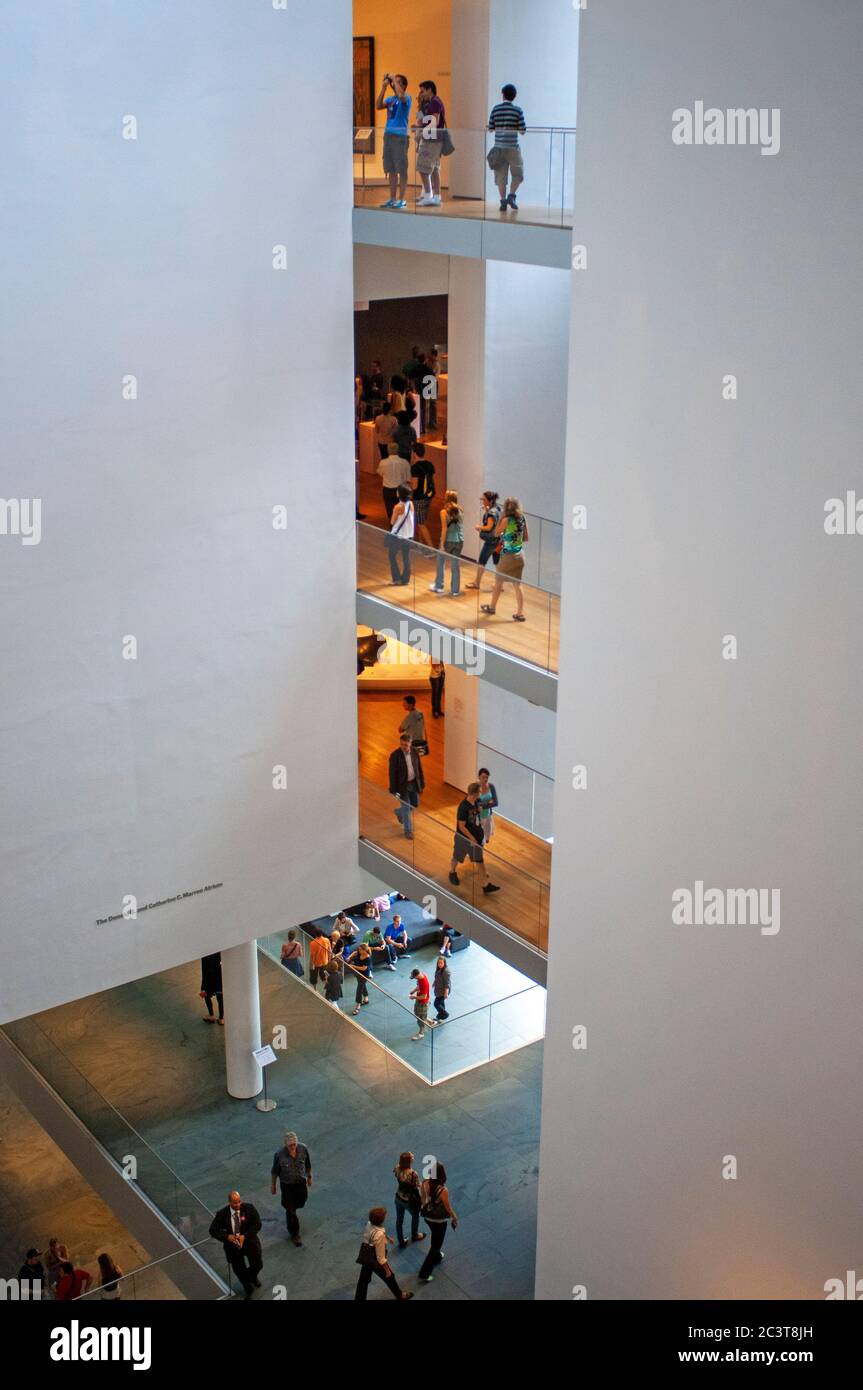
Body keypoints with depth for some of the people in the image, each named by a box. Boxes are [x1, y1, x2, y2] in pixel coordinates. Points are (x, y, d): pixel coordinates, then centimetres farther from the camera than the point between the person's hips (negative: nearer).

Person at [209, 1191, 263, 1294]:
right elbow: (213, 1230, -6)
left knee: (258, 1265, -4)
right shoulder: (222, 1214, -11)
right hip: (232, 1243, 0)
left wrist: (245, 1236, -22)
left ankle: (252, 1276, 34)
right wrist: (227, 1236, -22)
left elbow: (257, 1224, -10)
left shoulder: (249, 1208, -11)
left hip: (249, 1240, 0)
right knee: (239, 1270, 3)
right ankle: (248, 1288, 35)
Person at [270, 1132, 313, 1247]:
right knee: (291, 1210, 4)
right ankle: (294, 1234, 24)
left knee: (301, 1202, 23)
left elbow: (307, 1164, 0)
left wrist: (309, 1176, 12)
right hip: (287, 1185, -3)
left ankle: (290, 1209, 58)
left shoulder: (303, 1149, -20)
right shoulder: (279, 1154, -28)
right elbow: (274, 1171, -10)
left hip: (301, 1181, 3)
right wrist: (273, 1185, 1)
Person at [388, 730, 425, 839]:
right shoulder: (395, 755, -19)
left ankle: (399, 812, 47)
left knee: (415, 805, 18)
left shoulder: (415, 752, -6)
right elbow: (392, 773, -16)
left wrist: (422, 784, 5)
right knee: (406, 808, 2)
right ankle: (408, 830, 20)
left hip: (414, 784, 5)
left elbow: (419, 769, 3)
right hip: (402, 785, -5)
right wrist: (393, 790, -15)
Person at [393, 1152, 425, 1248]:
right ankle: (415, 1235, 52)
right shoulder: (413, 1174, -35)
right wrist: (420, 1201, -5)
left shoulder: (397, 1169, -20)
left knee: (399, 1220, 22)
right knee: (415, 1216, 28)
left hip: (398, 1198, 4)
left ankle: (401, 1242, 39)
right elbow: (415, 1189, -23)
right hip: (409, 1201, -4)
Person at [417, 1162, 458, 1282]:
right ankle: (424, 1274, 19)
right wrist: (455, 1218, 0)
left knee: (435, 1239, 33)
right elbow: (448, 1208, -19)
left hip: (427, 1217, 6)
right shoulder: (442, 1190, -34)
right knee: (436, 1244, 13)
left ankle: (436, 1257, 58)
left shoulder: (425, 1184, -19)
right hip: (439, 1221, -6)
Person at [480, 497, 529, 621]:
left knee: (498, 582, 13)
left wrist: (501, 517, -2)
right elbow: (526, 538, 9)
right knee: (517, 584, 7)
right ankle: (520, 612, 3)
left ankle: (492, 607, 28)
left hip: (508, 555, -5)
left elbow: (496, 533, -3)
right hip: (519, 554, 5)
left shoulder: (507, 520, -14)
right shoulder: (522, 519, 2)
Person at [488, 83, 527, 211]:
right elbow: (522, 131, -4)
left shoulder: (495, 109, 2)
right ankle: (511, 195, -5)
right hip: (512, 147, -2)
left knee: (501, 176, 6)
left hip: (498, 147, 2)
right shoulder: (517, 110, -4)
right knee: (517, 174, 11)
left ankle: (503, 201, 3)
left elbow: (490, 128, 6)